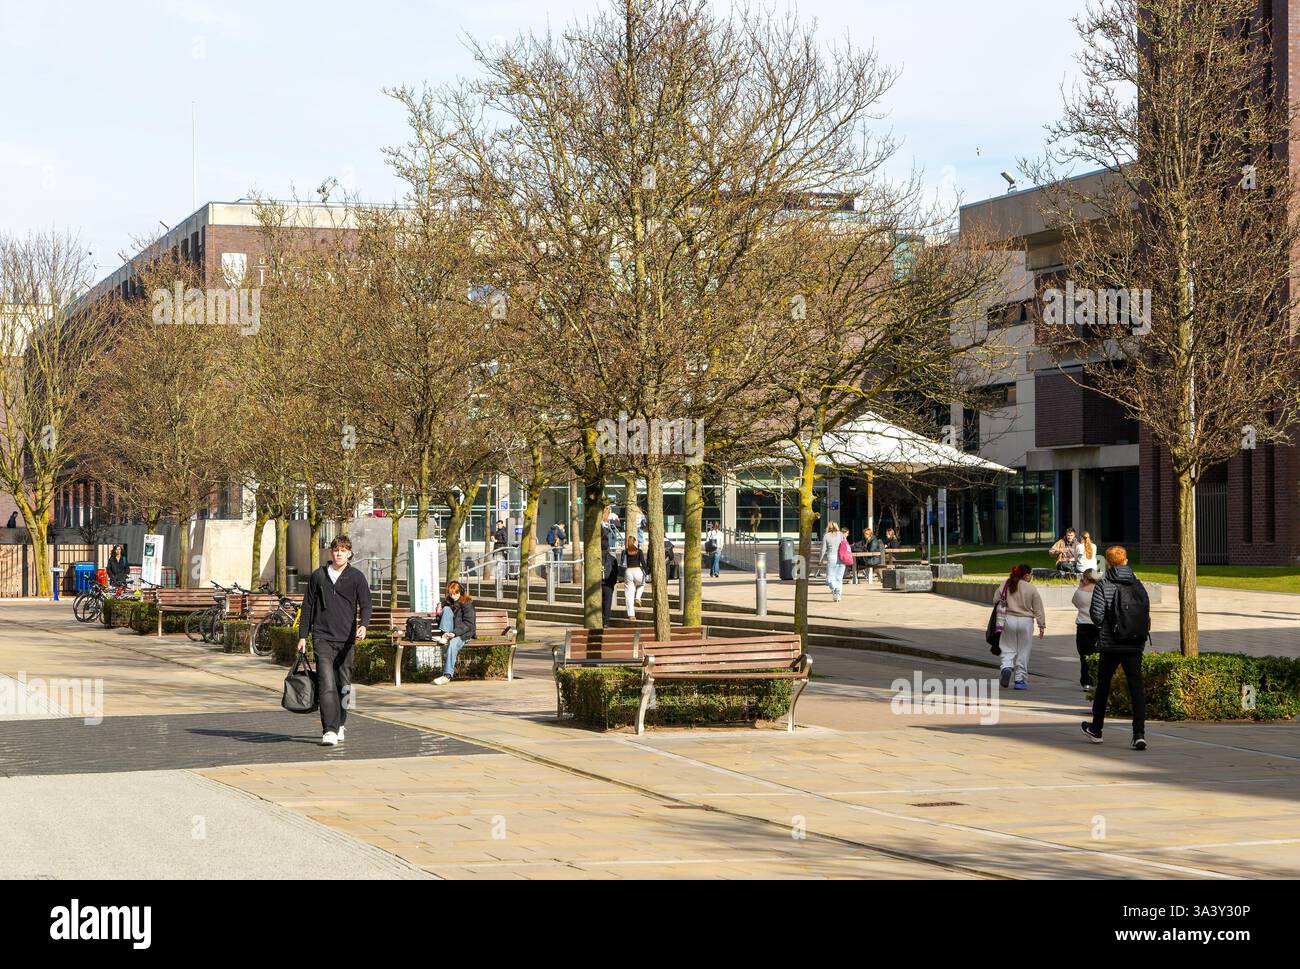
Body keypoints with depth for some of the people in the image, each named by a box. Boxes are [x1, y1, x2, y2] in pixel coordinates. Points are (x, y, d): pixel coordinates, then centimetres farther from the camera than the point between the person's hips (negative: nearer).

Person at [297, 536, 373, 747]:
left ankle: (340, 725, 26)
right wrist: (303, 636, 10)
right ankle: (329, 731, -20)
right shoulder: (318, 576, 9)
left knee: (343, 685, 9)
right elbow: (308, 607, 14)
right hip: (322, 638, -1)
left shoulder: (356, 577, 5)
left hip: (346, 639, 1)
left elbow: (365, 604, -3)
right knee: (326, 684, -14)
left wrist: (363, 625, -23)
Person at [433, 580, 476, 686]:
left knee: (453, 643, -38)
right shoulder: (447, 602, 12)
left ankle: (448, 675, -42)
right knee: (447, 609, -14)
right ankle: (445, 637, -26)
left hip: (463, 634, -5)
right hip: (450, 632, 5)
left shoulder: (467, 603, -6)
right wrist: (439, 615, -7)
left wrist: (455, 632, -26)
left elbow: (468, 623, -14)